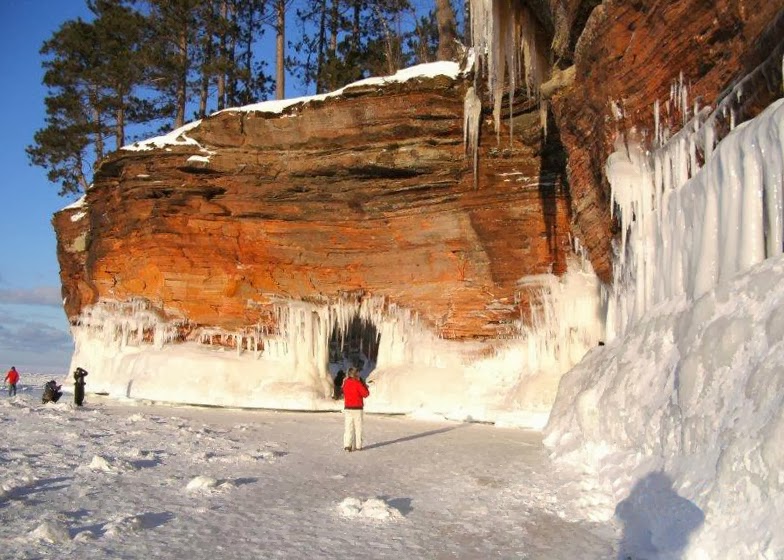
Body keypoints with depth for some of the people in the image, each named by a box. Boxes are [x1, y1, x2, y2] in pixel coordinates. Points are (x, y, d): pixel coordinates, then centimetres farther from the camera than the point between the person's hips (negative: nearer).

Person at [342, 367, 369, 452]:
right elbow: (366, 394, -7)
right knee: (357, 428, 6)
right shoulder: (358, 383, -12)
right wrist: (363, 384, 2)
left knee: (348, 427, 4)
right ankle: (357, 446, 10)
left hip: (347, 408, 4)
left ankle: (347, 445, -6)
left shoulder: (346, 383, 4)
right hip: (357, 409, -4)